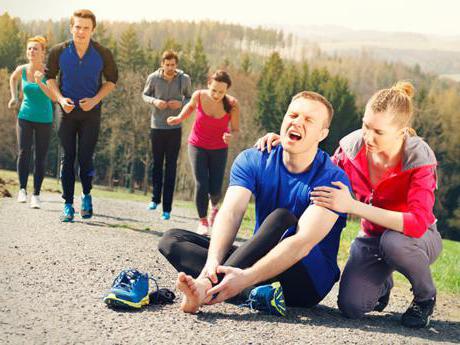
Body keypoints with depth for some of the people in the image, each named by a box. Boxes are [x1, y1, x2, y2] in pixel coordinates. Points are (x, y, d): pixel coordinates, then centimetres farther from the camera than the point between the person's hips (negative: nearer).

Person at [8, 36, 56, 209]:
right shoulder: (22, 69, -5)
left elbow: (54, 97, -23)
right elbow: (13, 78, 20)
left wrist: (40, 83, -34)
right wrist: (14, 97, 11)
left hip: (44, 120, -1)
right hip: (25, 117, 1)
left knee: (40, 158, -1)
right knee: (24, 152, -15)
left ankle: (36, 195, 9)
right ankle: (22, 189, -1)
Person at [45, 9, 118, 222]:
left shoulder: (103, 54, -7)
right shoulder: (59, 52, -5)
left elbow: (111, 80, 5)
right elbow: (50, 76, 8)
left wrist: (95, 100, -9)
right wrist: (60, 99, -8)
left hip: (91, 111, -1)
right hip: (66, 109, 1)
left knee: (85, 158, -3)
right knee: (67, 158, 2)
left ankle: (86, 196, 23)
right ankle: (68, 205, 8)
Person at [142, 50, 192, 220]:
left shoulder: (184, 79, -5)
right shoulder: (153, 78, -5)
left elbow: (190, 98, 9)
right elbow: (145, 94, 9)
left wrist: (181, 103, -13)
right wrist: (154, 101, -13)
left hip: (175, 128, -1)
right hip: (156, 126, 1)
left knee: (171, 167, -2)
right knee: (157, 163, 12)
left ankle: (167, 208, 1)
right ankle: (155, 198, 33)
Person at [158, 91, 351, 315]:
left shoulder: (333, 179, -15)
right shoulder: (253, 161, -1)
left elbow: (303, 242, -29)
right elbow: (230, 212, -17)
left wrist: (247, 277, -43)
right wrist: (214, 259, -38)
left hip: (310, 279, -5)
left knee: (282, 217, -31)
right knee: (172, 239, -10)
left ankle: (206, 285, -44)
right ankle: (258, 292, -35)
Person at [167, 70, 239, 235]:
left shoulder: (232, 104, -22)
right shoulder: (199, 96, -19)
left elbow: (235, 130, -13)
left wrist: (230, 137, -35)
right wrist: (180, 118, -9)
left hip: (219, 149, 0)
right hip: (197, 145, 0)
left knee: (215, 189, -2)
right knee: (201, 184, -13)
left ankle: (214, 206, 37)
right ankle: (202, 221, 8)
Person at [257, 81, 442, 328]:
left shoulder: (419, 159, -26)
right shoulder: (353, 146, -14)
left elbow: (418, 223, -38)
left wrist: (353, 206, -42)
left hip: (415, 240, -3)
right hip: (371, 237, 3)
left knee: (393, 241, -40)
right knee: (351, 306, -20)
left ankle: (426, 297, -8)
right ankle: (382, 283, 17)